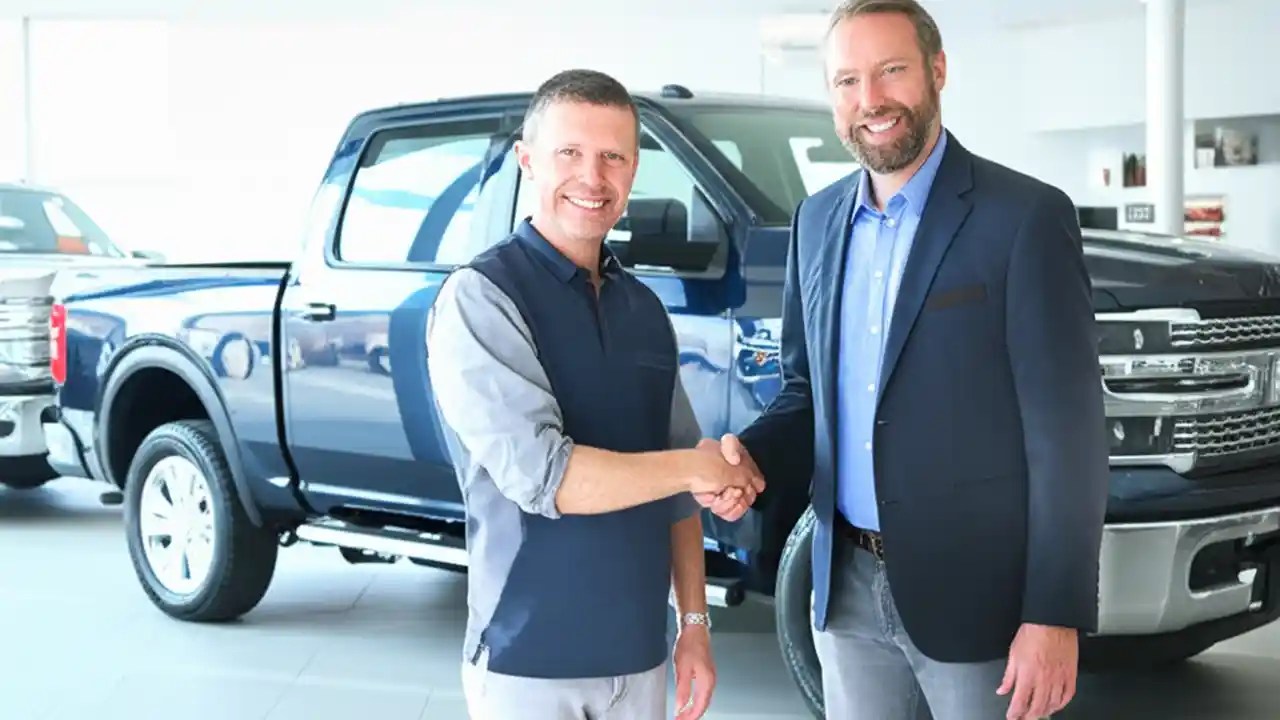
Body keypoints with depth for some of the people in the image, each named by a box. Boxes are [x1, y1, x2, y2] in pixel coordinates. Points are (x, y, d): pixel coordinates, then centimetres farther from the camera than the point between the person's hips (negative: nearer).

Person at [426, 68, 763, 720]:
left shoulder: (644, 308, 8)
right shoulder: (479, 297, -12)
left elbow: (678, 490, 12)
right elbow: (540, 476, -21)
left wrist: (694, 620, 6)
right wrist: (698, 468, -12)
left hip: (639, 652, 6)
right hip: (529, 662, -6)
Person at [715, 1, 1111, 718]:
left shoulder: (1027, 217, -11)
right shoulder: (819, 220, 8)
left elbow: (1068, 432, -13)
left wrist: (1055, 615, -16)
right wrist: (750, 457, -6)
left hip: (975, 592, -5)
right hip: (848, 586, 5)